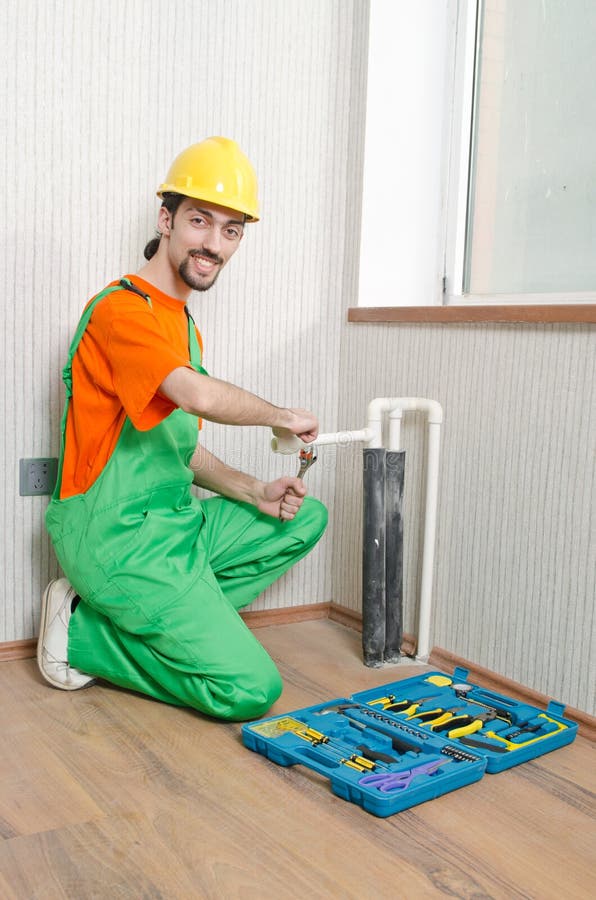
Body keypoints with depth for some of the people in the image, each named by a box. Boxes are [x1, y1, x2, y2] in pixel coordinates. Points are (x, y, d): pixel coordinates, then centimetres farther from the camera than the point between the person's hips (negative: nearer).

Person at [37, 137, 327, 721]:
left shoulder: (183, 323, 16)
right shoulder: (121, 309, -16)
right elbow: (201, 396, -34)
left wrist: (256, 493, 2)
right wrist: (283, 418, -16)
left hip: (173, 520, 9)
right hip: (116, 535, -9)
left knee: (306, 518, 13)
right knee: (251, 689, -13)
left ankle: (165, 622, 5)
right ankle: (83, 634, 2)